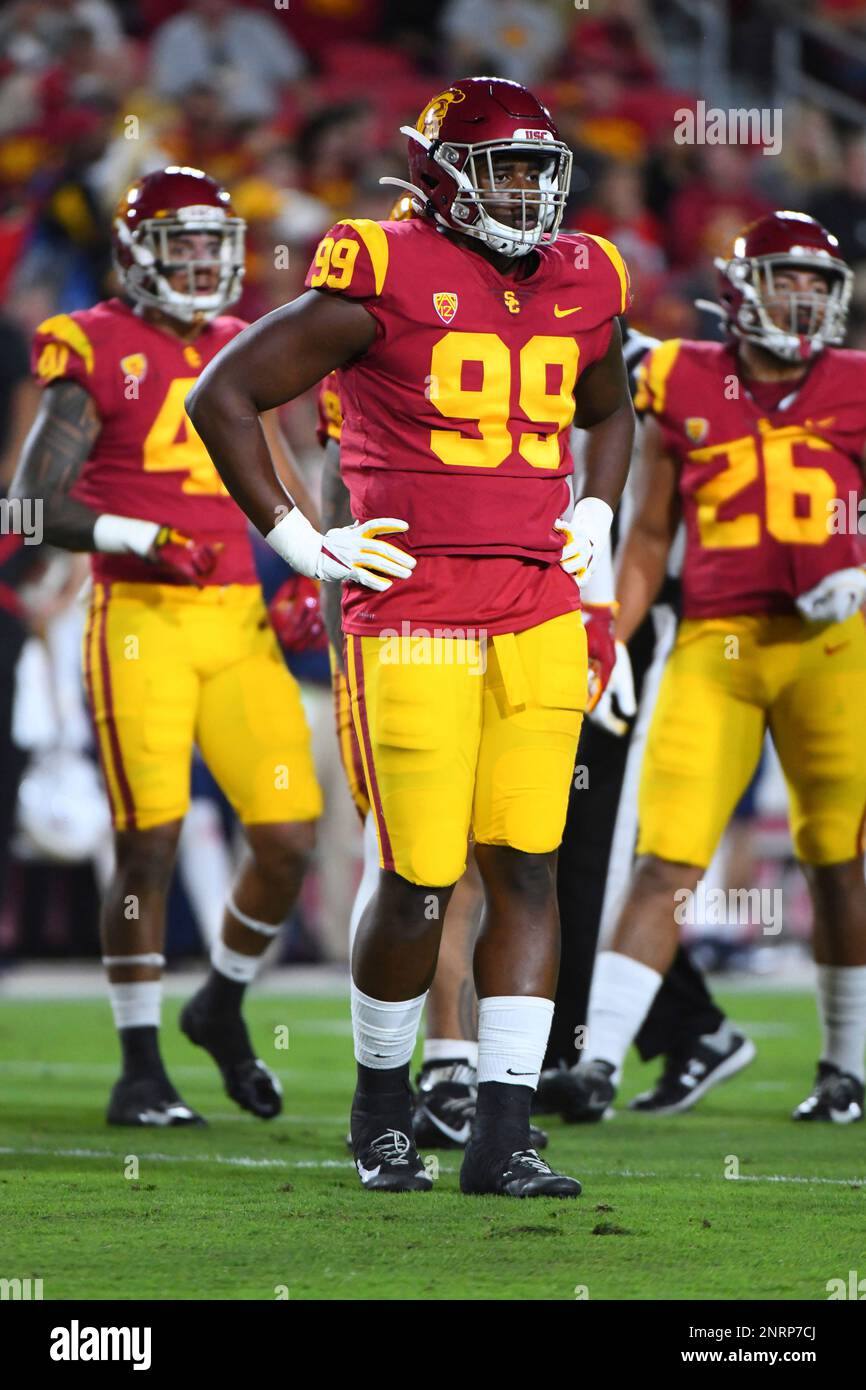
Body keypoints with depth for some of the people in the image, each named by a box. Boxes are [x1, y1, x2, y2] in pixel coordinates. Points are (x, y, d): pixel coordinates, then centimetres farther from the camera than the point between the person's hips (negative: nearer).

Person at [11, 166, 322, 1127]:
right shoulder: (98, 355, -3)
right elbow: (34, 504, -7)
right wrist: (138, 537, -19)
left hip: (240, 622, 5)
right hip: (142, 619, -5)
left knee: (288, 839, -1)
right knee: (149, 843, -6)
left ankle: (223, 1006, 24)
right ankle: (141, 1067, 6)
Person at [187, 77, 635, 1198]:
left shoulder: (582, 287, 11)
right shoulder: (385, 282, -7)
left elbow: (608, 412, 33)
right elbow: (223, 397, -3)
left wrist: (594, 519, 17)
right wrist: (295, 541, -4)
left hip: (539, 619, 5)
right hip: (413, 618, -5)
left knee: (527, 870, -1)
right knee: (418, 885, -3)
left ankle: (501, 1136, 1)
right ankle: (381, 1103, 21)